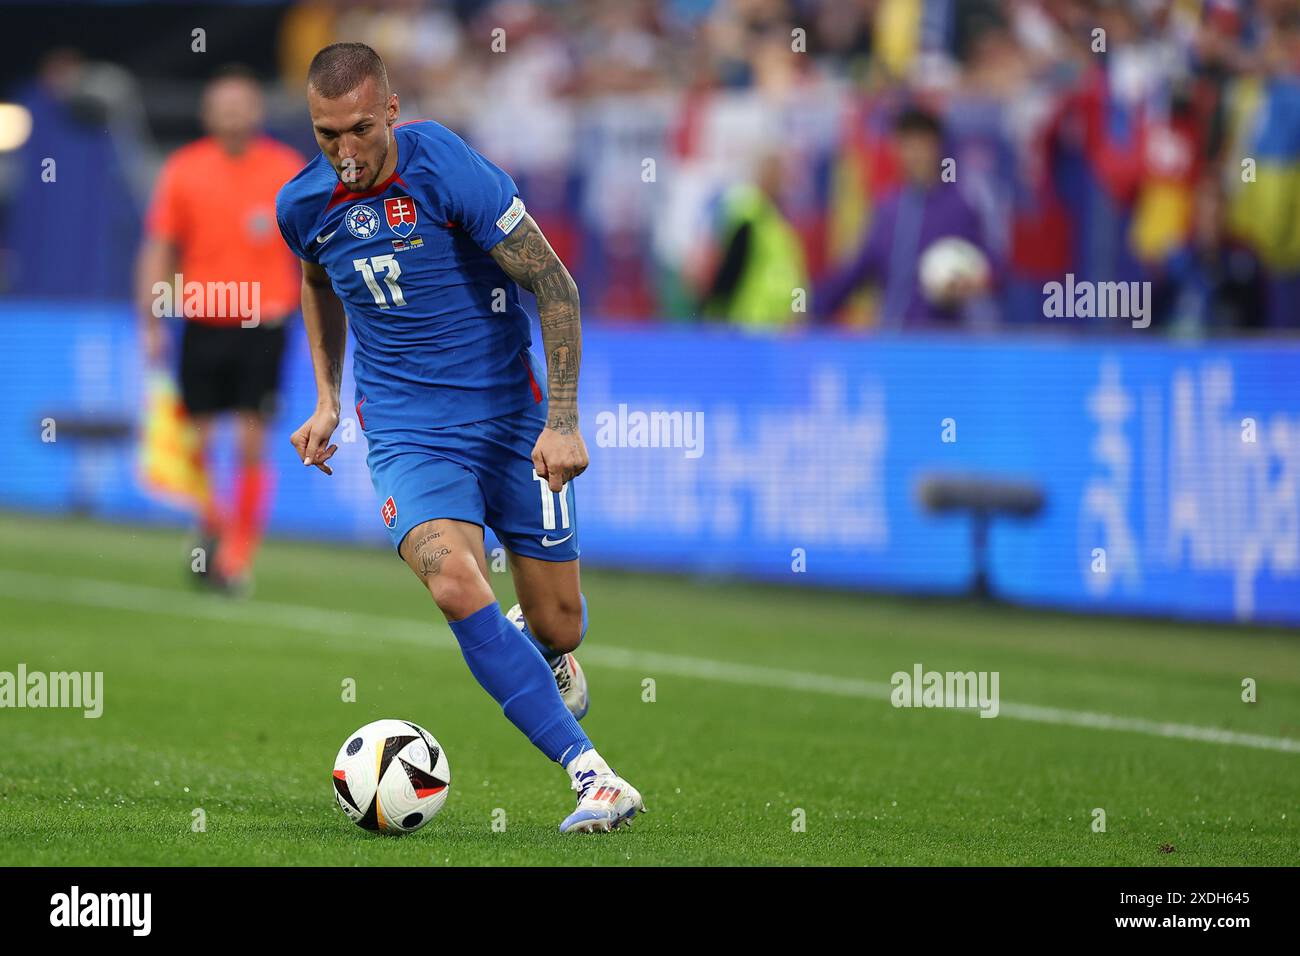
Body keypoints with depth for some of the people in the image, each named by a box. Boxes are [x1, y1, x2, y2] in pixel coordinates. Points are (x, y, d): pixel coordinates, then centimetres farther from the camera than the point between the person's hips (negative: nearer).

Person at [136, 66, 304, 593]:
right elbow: (159, 250, 6)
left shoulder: (287, 169, 0)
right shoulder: (183, 170, 2)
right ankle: (212, 526, 30)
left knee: (252, 445, -8)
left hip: (263, 326, -2)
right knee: (197, 441, 4)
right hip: (201, 325, 2)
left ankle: (238, 557, -2)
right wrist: (152, 321, 1)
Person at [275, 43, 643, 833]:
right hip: (408, 432, 2)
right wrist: (328, 398, 16)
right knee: (455, 585, -26)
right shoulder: (303, 205, -2)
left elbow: (555, 285, -13)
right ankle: (592, 776, -25)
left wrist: (563, 421, -16)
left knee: (557, 625, 4)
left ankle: (547, 648, 46)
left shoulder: (447, 170, -17)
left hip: (509, 414, -2)